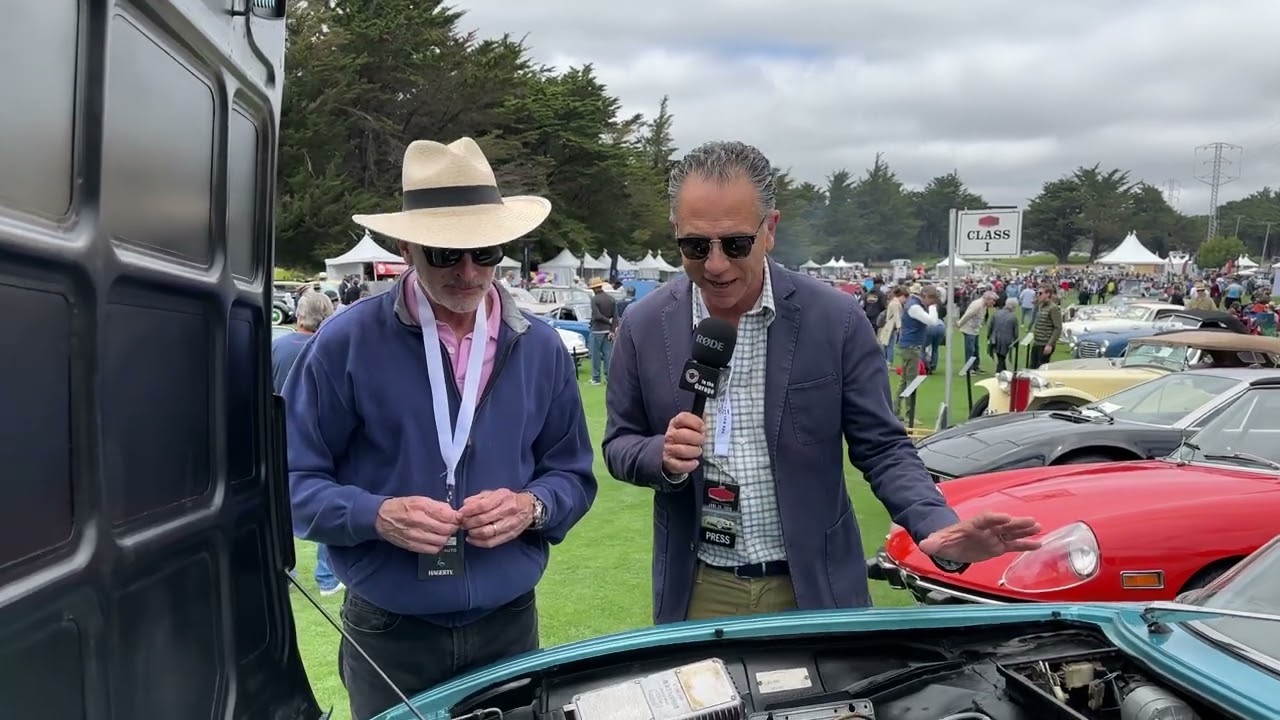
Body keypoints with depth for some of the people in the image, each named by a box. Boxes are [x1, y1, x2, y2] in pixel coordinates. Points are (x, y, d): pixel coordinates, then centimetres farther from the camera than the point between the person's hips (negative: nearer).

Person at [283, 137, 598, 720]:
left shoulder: (540, 348, 0)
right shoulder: (345, 342, -11)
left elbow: (572, 475, 7)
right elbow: (294, 481, -6)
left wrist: (530, 507, -14)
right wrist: (377, 516, -23)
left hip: (509, 625, 3)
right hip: (388, 634, -2)